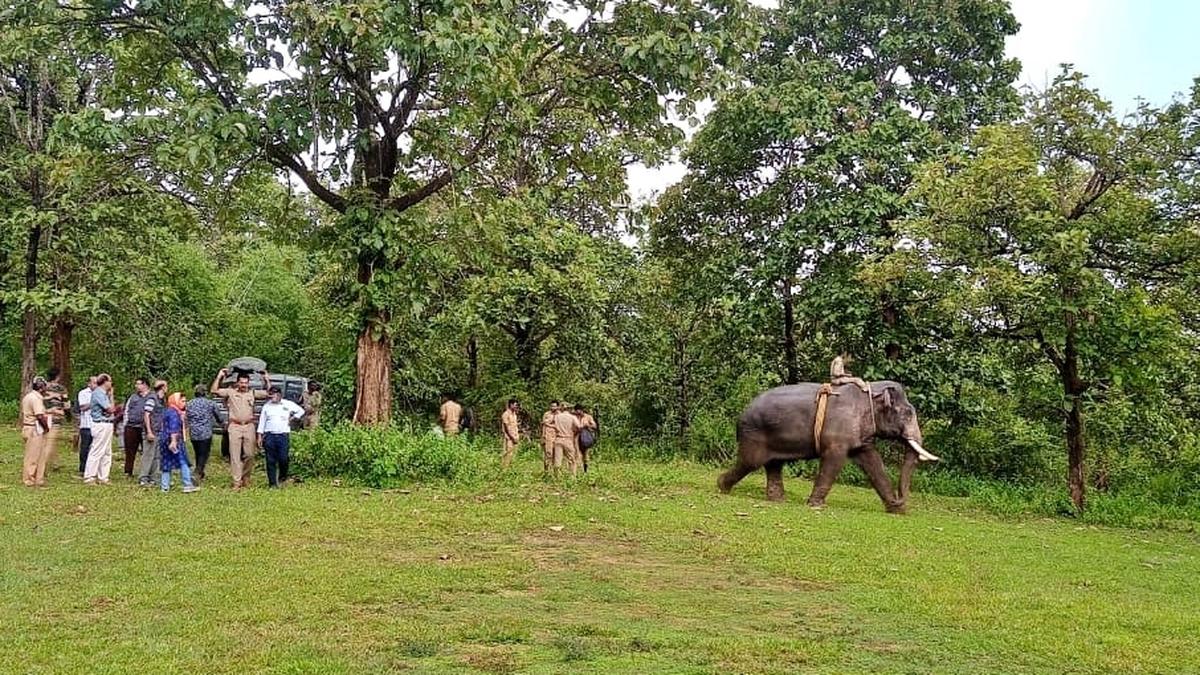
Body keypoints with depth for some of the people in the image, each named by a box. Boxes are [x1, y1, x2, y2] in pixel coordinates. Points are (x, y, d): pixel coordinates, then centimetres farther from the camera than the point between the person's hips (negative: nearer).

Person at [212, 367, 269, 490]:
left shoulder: (252, 393, 10)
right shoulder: (230, 392, 6)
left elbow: (268, 393, 10)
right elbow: (214, 390, 0)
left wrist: (267, 380, 4)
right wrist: (219, 376, -3)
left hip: (249, 426, 2)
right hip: (235, 427, -2)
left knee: (249, 455, 4)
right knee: (235, 455, -4)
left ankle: (246, 479, 20)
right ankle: (237, 482, -2)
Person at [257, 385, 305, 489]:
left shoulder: (288, 404, 6)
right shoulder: (266, 406, 10)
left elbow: (301, 411, 17)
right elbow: (262, 421, 11)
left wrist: (292, 418, 7)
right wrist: (260, 436, 6)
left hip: (283, 435, -1)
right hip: (269, 436, 1)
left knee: (283, 459, -7)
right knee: (271, 461, 0)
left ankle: (282, 477, 19)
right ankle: (272, 483, 6)